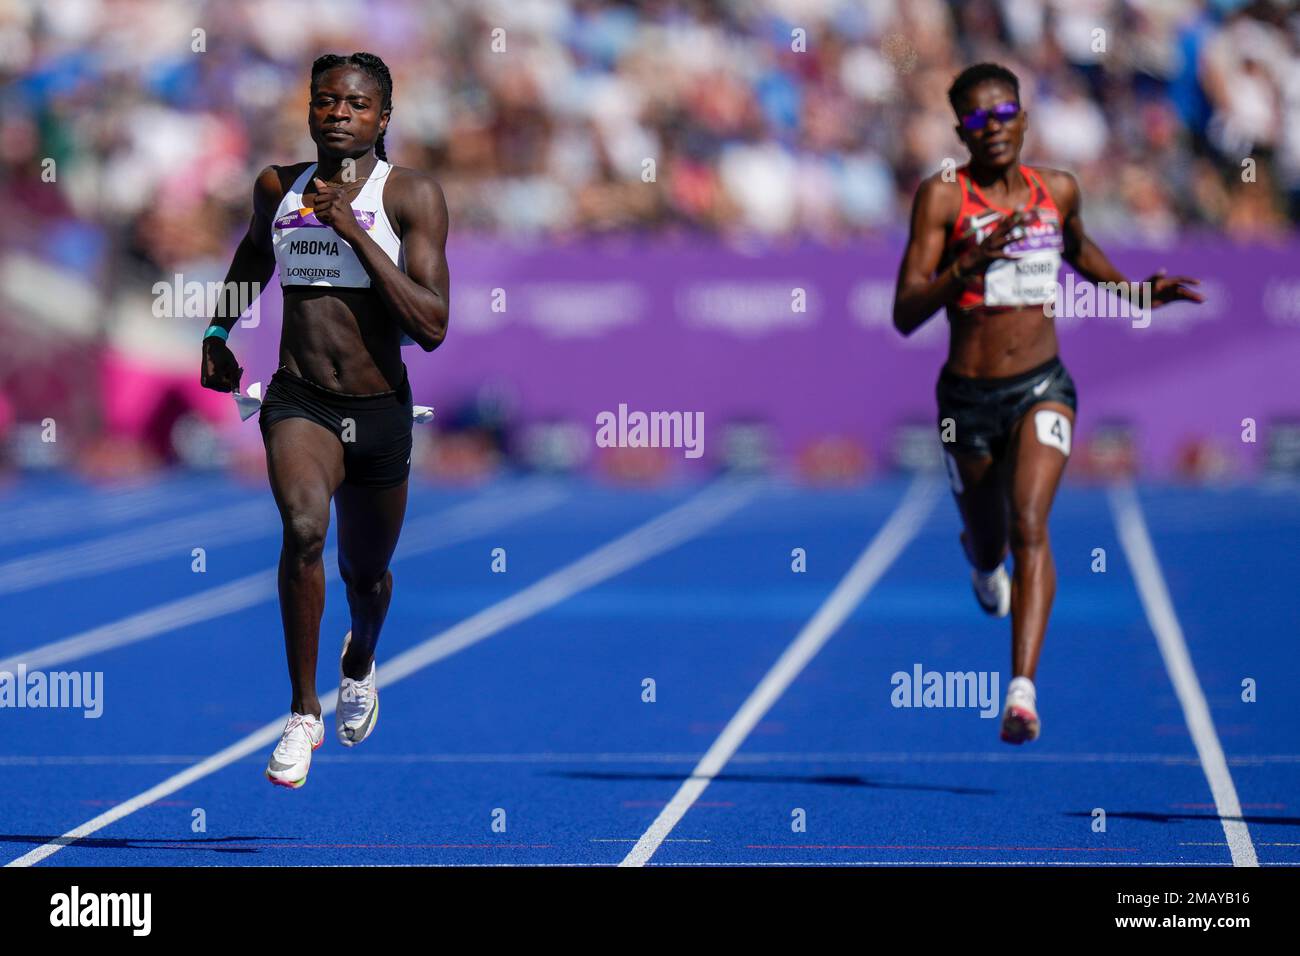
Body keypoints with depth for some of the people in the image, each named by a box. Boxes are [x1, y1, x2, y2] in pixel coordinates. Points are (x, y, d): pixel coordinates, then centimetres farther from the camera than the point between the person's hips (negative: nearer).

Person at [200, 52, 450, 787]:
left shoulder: (412, 195, -8)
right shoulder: (279, 188, 4)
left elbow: (432, 326, -18)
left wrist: (353, 230, -21)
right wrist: (219, 332, 24)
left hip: (380, 410, 0)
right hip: (298, 401, 0)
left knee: (366, 573, 19)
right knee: (304, 527, -30)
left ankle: (359, 663, 57)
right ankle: (303, 713, -18)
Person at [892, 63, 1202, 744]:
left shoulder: (1057, 190, 3)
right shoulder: (942, 196, -9)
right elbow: (905, 315, -16)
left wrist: (1134, 293, 20)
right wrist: (970, 261, -29)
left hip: (1042, 387, 1)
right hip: (968, 398, -1)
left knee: (1030, 524, -21)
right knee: (989, 543, 17)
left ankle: (1023, 688, -29)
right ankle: (981, 555, 58)